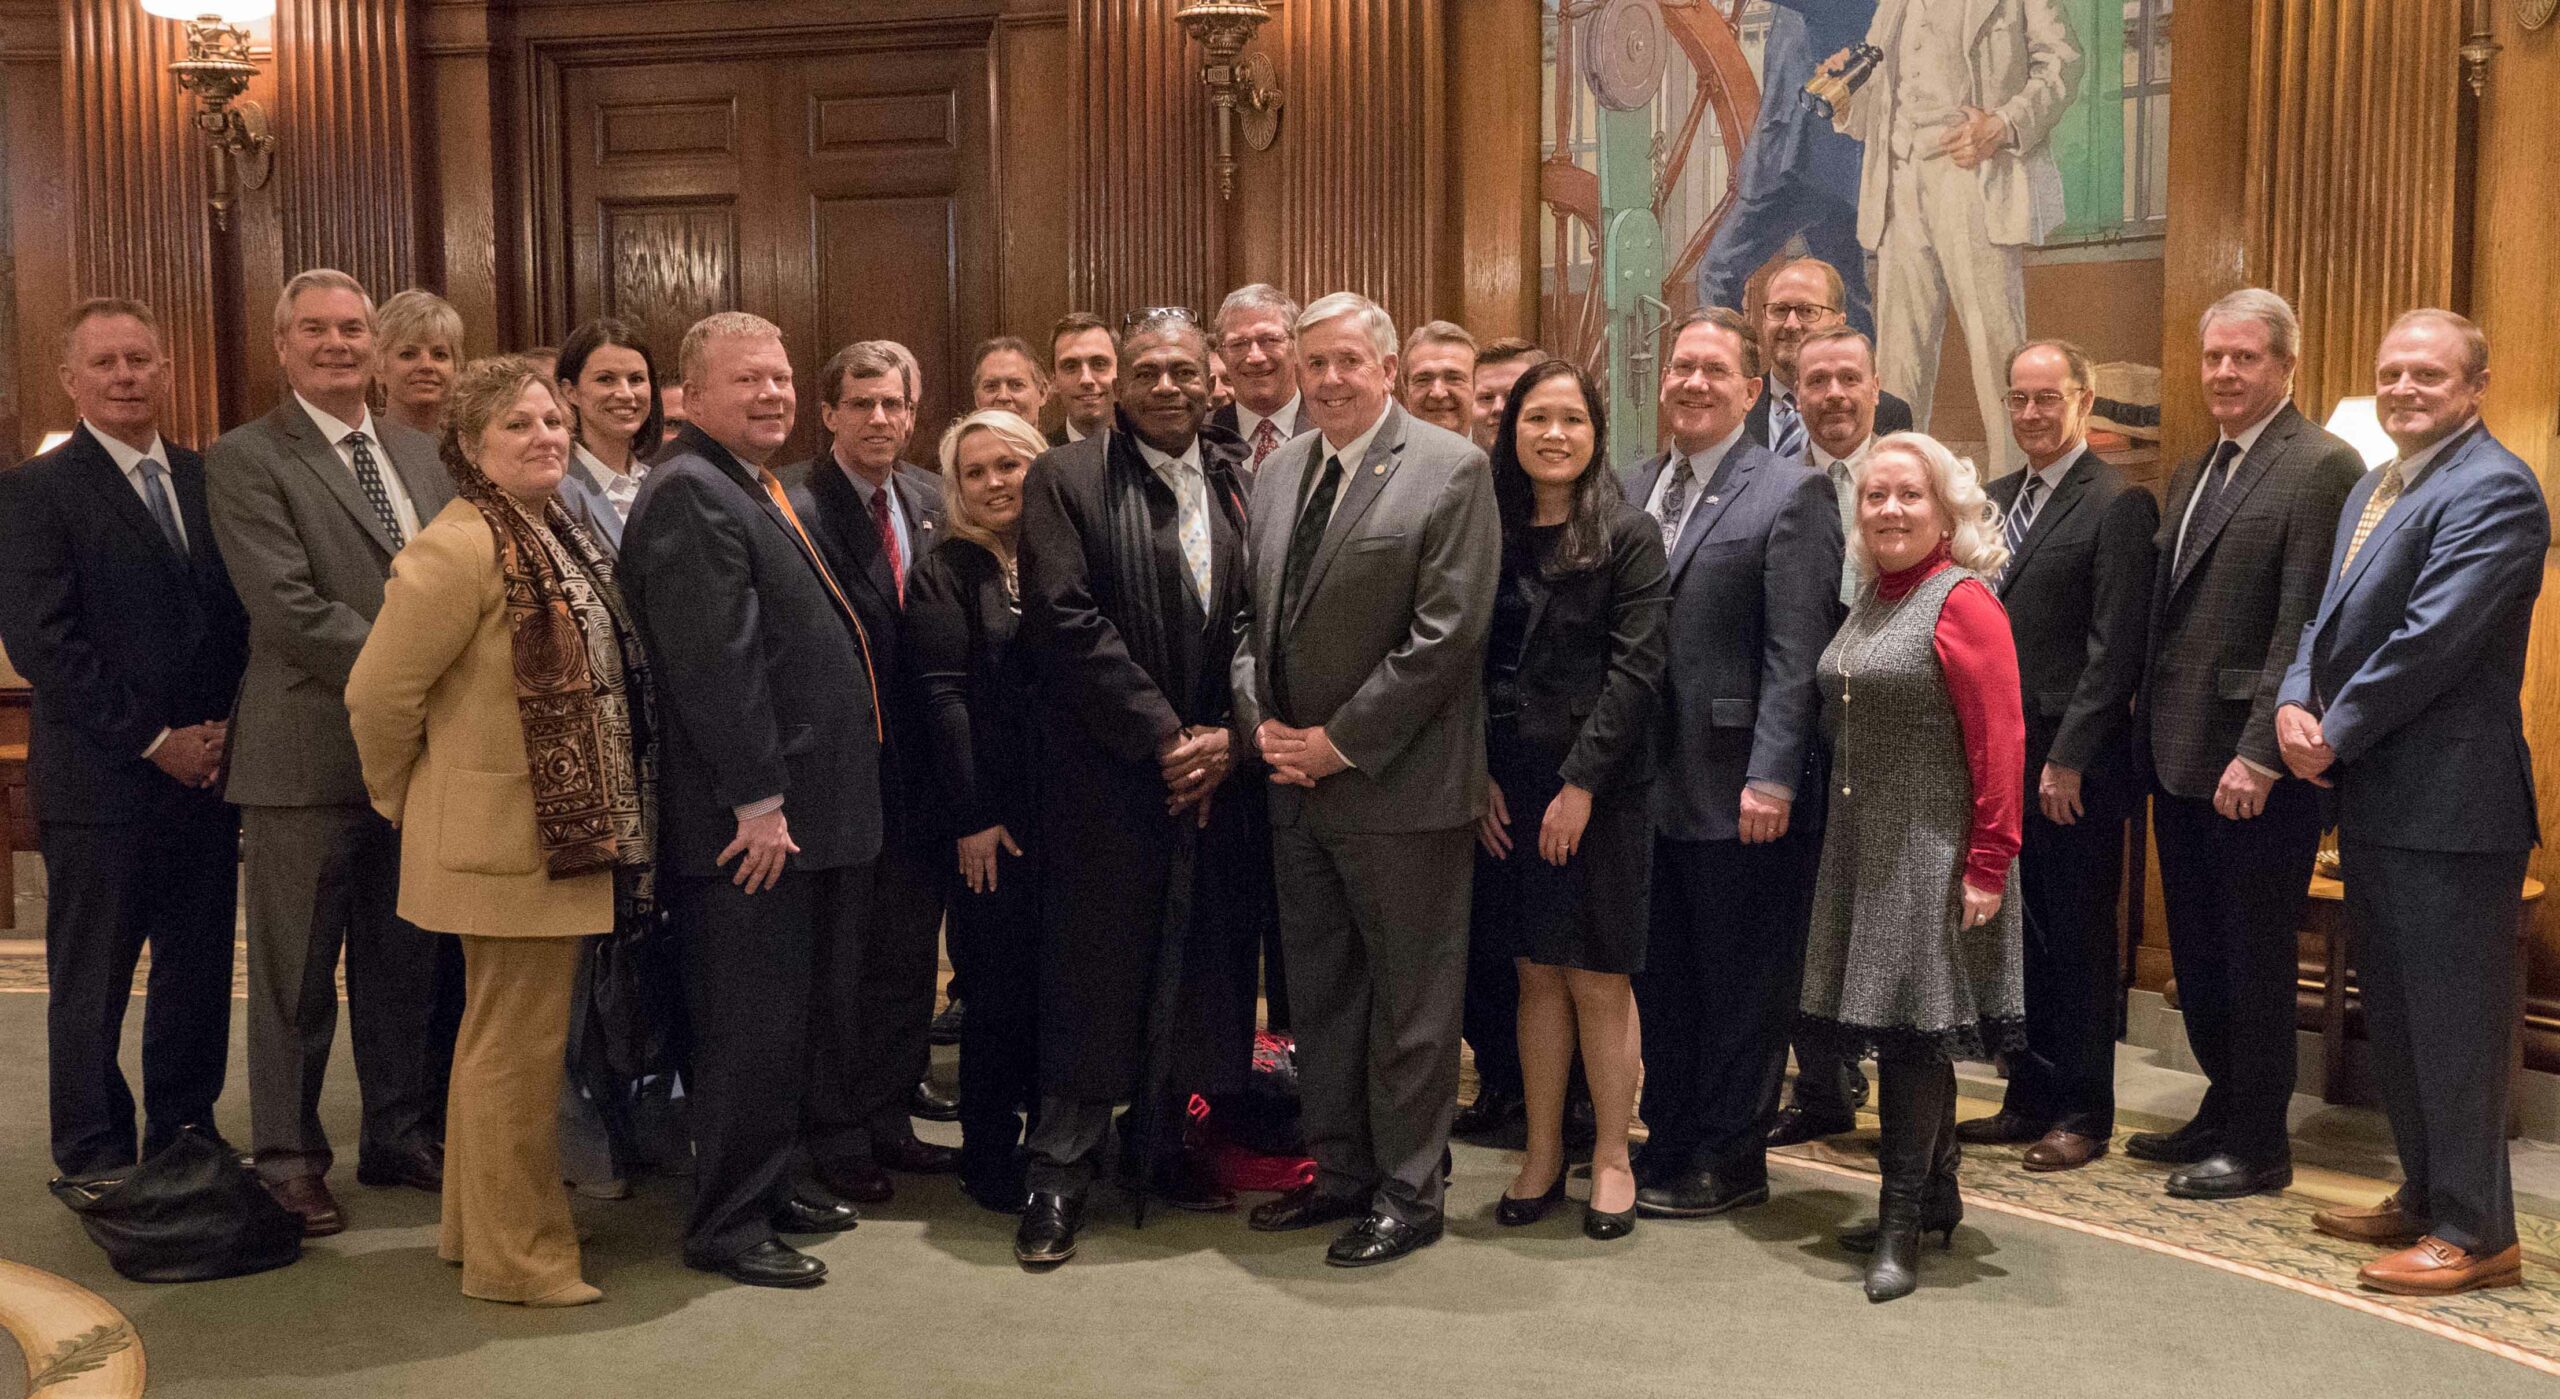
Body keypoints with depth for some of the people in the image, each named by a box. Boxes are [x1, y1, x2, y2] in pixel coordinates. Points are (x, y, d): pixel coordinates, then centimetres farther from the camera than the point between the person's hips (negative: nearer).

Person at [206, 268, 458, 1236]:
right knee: (297, 970, 5)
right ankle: (288, 1156, 19)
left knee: (404, 962, 15)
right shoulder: (244, 460, -5)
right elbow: (291, 609, -15)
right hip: (309, 752, -5)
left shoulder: (418, 454, 15)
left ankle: (400, 1134, 29)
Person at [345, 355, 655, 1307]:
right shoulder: (461, 548, -18)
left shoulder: (559, 538, 11)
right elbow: (379, 693, -18)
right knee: (516, 1044, 1)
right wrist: (407, 801, -4)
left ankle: (480, 1225, 35)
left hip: (571, 835, 10)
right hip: (508, 839, -10)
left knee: (510, 1035, 20)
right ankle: (513, 1257, 15)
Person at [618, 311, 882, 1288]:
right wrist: (758, 800, -22)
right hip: (751, 824, -10)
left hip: (804, 812, 10)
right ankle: (728, 1226, 11)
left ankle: (772, 1180, 32)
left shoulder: (763, 492, 17)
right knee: (753, 1022, -1)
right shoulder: (689, 492, -15)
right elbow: (715, 660, -22)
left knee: (808, 1014, 18)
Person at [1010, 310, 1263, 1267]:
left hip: (1217, 770, 4)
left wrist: (1230, 732, -8)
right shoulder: (1067, 480, -2)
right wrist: (1164, 736, -13)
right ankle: (1061, 1171, 12)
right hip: (1106, 781, -4)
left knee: (1193, 971, 11)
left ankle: (1160, 1146, 27)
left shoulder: (1242, 481, 9)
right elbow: (1068, 622, -11)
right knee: (1092, 979, 1)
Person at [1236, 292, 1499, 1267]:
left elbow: (1447, 635, -15)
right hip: (1295, 780, 7)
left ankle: (1408, 1193, 18)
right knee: (1318, 991, 15)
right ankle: (1341, 1171, 29)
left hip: (1399, 783, -7)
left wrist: (1340, 741, -14)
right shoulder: (1277, 472, 11)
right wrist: (1259, 719, -2)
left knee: (1411, 996, 5)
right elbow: (1250, 610, 15)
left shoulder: (1451, 471, -9)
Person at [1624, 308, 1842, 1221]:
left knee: (1739, 983, 7)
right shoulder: (1633, 489, 12)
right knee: (1660, 975, 14)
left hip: (1736, 791, -6)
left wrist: (1772, 778, -18)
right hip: (1647, 784, 6)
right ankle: (1670, 1140, 28)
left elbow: (1794, 654, -12)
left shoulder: (1790, 496, -6)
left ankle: (1730, 1161, 19)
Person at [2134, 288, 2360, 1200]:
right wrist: (2148, 732, 9)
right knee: (2197, 955, 17)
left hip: (2255, 761, -8)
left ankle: (2258, 1144, 17)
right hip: (2179, 754, 8)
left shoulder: (2321, 466, -11)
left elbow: (2306, 625, -18)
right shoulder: (2193, 475, 16)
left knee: (2255, 959, 4)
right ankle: (2223, 1112, 33)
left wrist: (2260, 753, -22)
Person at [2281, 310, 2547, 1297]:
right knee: (2393, 1017, 18)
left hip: (2447, 803, -9)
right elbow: (2332, 615, 13)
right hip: (2373, 799, 9)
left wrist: (2336, 735, -13)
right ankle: (2425, 1197, 31)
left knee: (2455, 1021, -1)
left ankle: (2477, 1233, 10)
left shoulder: (2492, 489, -14)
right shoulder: (2373, 489, 16)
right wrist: (2296, 701, -5)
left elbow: (2431, 638, -21)